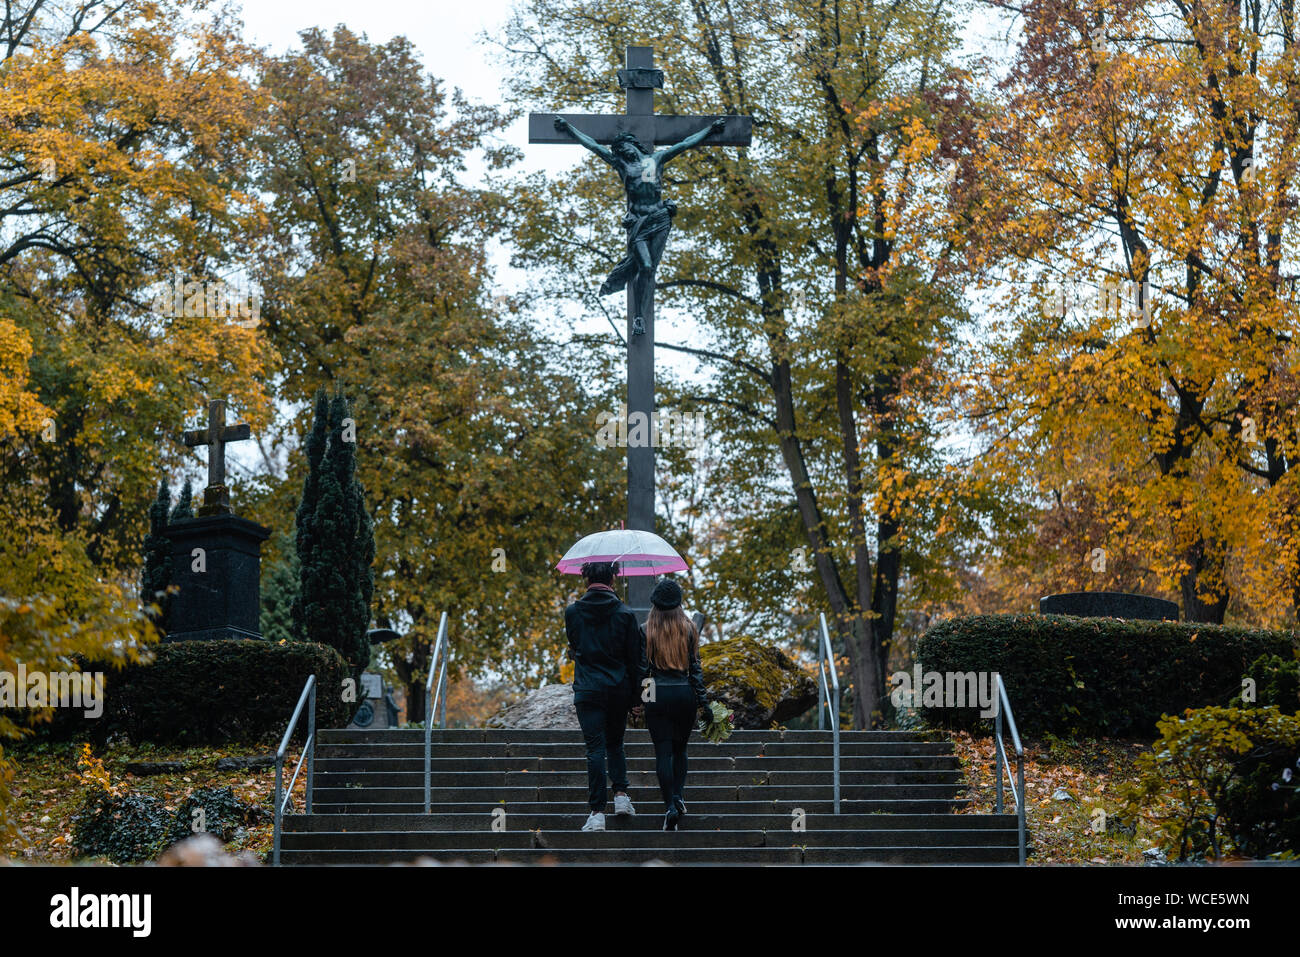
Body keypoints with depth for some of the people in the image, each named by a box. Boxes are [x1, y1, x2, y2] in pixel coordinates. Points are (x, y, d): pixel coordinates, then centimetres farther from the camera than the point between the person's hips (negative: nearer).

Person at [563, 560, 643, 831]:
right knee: (615, 743, 20)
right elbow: (634, 658, 0)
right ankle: (621, 794, 8)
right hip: (619, 689, 1)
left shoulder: (572, 612, -3)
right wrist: (634, 696, 8)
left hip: (587, 690, -1)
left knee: (595, 748, -2)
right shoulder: (625, 614, -3)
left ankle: (597, 811, -7)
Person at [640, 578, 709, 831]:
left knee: (663, 752, 0)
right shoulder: (688, 628, 0)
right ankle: (678, 796, 10)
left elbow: (642, 667, -3)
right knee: (680, 748, 19)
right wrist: (703, 702, 4)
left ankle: (670, 806, -10)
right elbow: (695, 668, 1)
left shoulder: (647, 630, -3)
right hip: (684, 694, 2)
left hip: (657, 695, -2)